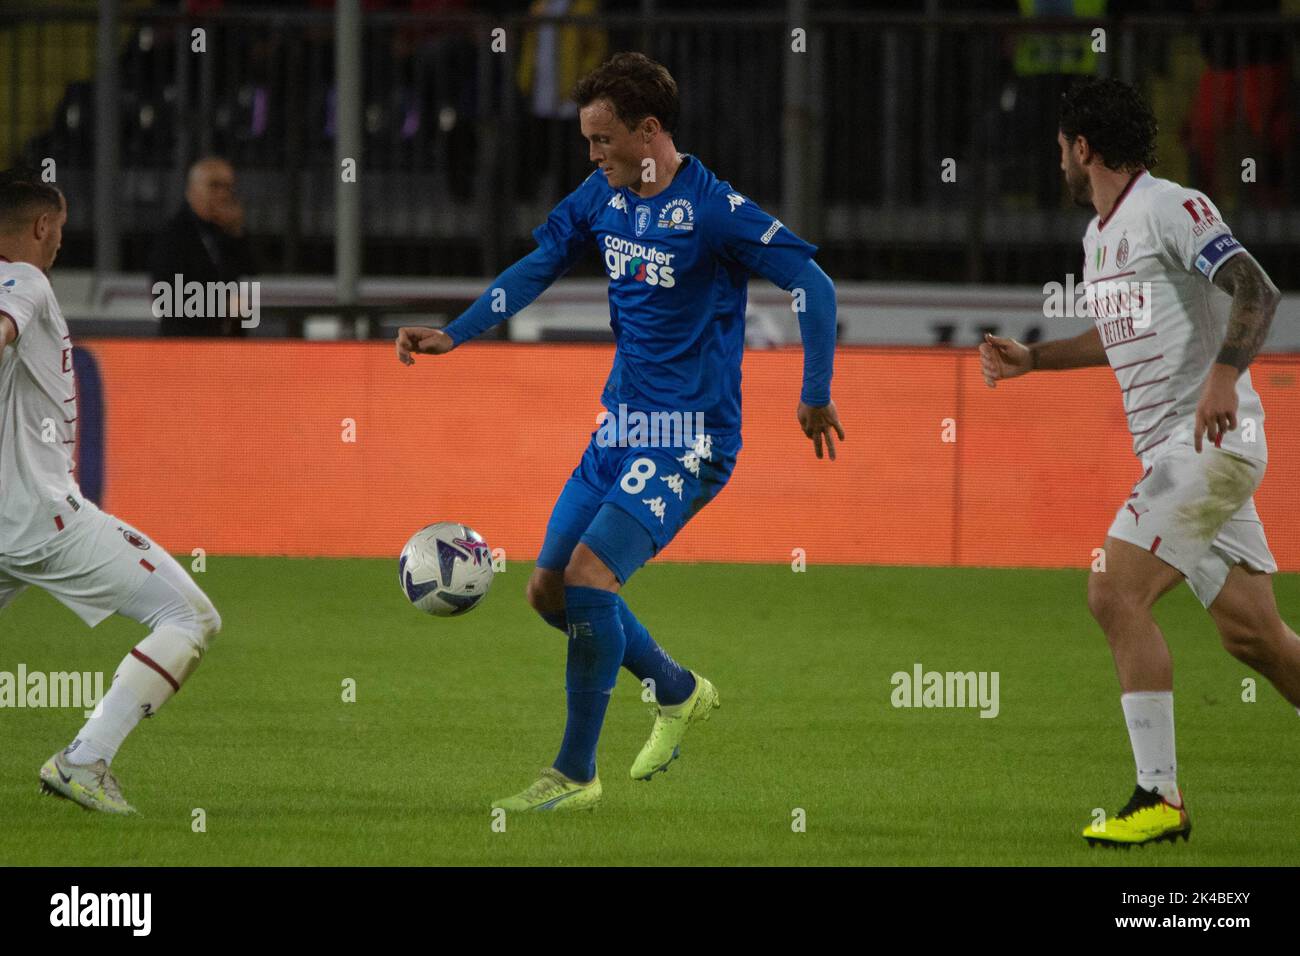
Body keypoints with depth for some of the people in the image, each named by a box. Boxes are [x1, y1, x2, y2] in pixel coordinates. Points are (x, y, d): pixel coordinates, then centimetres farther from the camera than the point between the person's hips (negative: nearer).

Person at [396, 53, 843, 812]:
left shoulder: (714, 209, -17)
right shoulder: (603, 199, 5)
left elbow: (813, 286, -17)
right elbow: (538, 268, 17)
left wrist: (816, 397, -20)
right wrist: (454, 335, 9)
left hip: (689, 442, -8)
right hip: (620, 428, 8)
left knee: (587, 575, -20)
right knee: (550, 589, 9)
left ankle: (576, 774, -8)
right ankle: (680, 693, 32)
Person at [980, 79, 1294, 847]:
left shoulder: (1171, 209, -11)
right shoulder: (1100, 236, 18)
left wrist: (1224, 375, -34)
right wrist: (1030, 359, 27)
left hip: (1215, 440, -9)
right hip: (1170, 452, 9)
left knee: (1116, 594, -16)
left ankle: (1160, 798, -15)